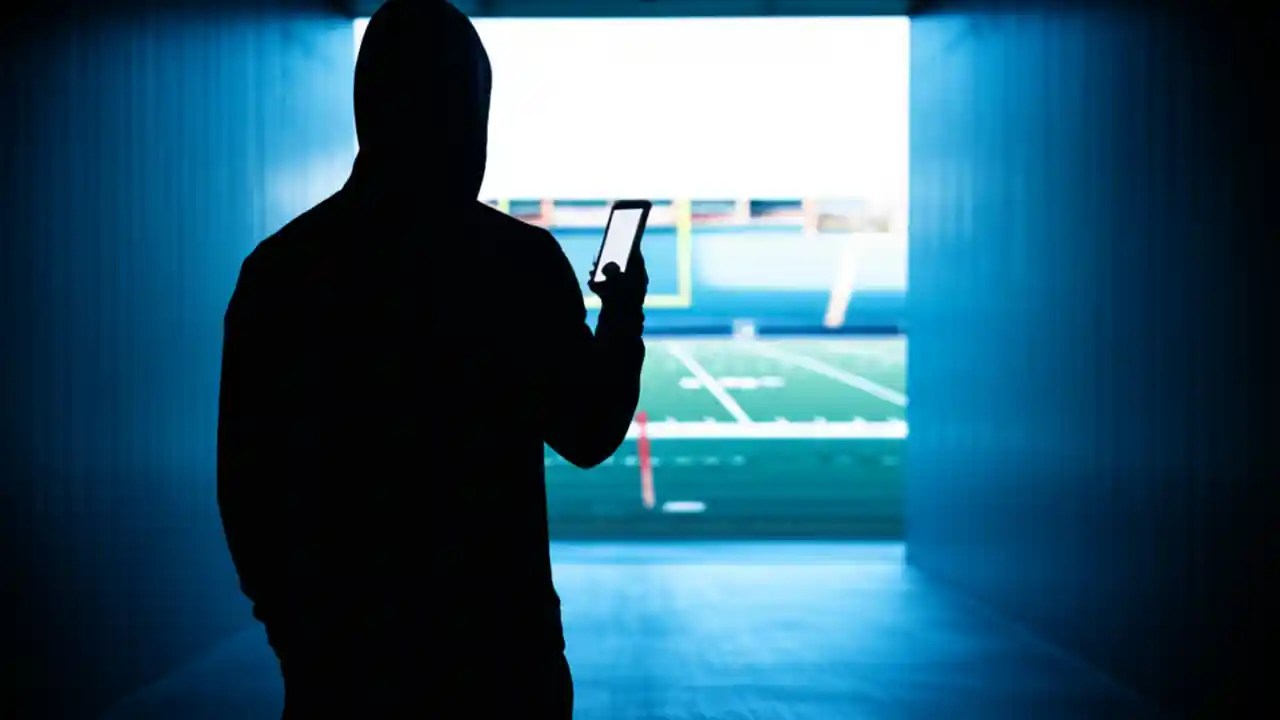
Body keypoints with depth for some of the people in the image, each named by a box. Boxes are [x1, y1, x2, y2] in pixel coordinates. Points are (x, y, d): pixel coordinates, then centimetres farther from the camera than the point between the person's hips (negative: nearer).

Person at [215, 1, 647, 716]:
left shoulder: (279, 266, -4)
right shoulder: (521, 261, -11)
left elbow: (245, 471, 1)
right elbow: (590, 433, 0)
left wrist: (285, 614, 14)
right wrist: (624, 317, 18)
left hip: (339, 641, 2)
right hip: (494, 644, -2)